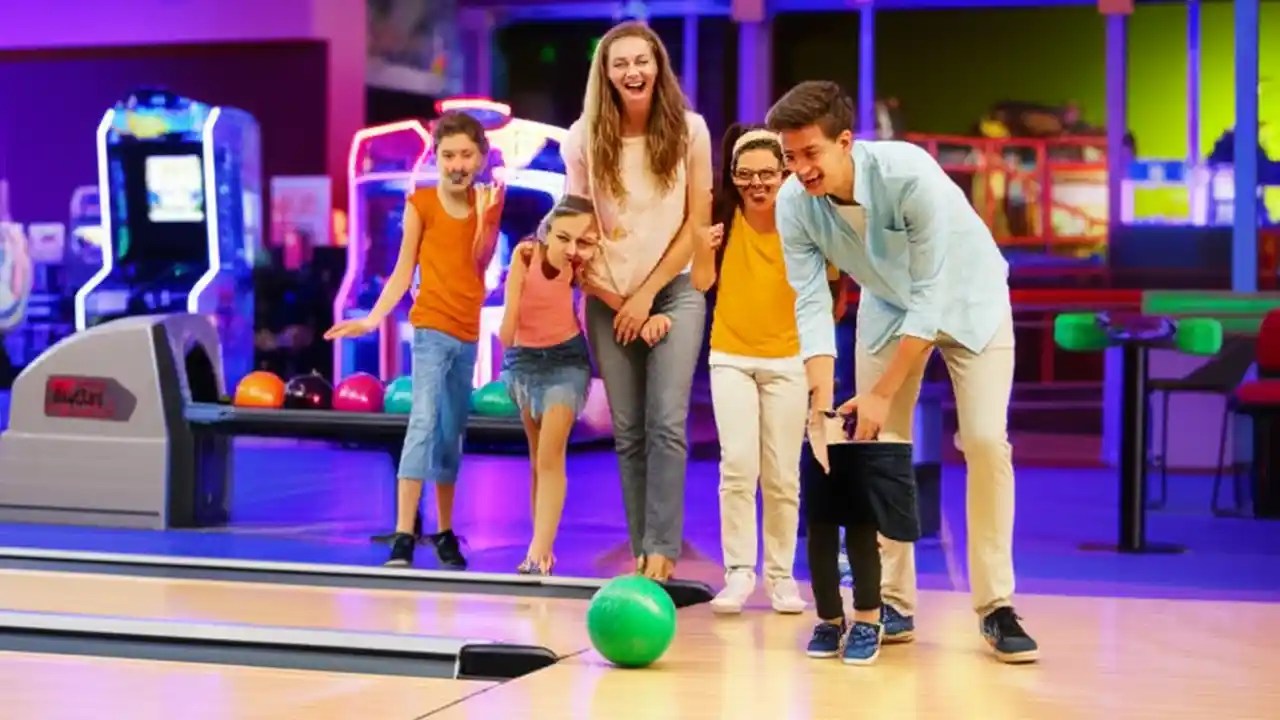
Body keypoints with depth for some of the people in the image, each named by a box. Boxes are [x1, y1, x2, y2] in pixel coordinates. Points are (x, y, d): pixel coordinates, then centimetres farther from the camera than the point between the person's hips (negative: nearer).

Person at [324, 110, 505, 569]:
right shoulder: (421, 203, -4)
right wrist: (372, 319, -12)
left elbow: (480, 264, -5)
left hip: (467, 331, 5)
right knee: (424, 423, -19)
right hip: (432, 327, -5)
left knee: (452, 434, 13)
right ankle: (403, 537, -24)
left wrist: (485, 215, -14)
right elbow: (403, 272, -3)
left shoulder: (487, 202, 6)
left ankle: (444, 532, 24)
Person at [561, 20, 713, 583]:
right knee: (628, 433, 4)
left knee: (666, 425, -13)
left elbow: (697, 221, -3)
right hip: (609, 300, 2)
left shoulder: (688, 130, -5)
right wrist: (620, 303, -6)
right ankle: (641, 554, 9)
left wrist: (647, 294, -6)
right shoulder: (584, 138, -4)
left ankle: (661, 553, -11)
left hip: (674, 290, -1)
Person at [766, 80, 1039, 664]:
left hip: (965, 297, -4)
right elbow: (810, 304, -20)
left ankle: (995, 607, -6)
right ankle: (893, 603, 7)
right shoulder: (793, 204, -24)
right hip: (889, 306, 4)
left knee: (985, 440, -14)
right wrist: (822, 400, -32)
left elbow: (931, 295, -34)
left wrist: (882, 393, -34)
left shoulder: (910, 175, -38)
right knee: (879, 445, -2)